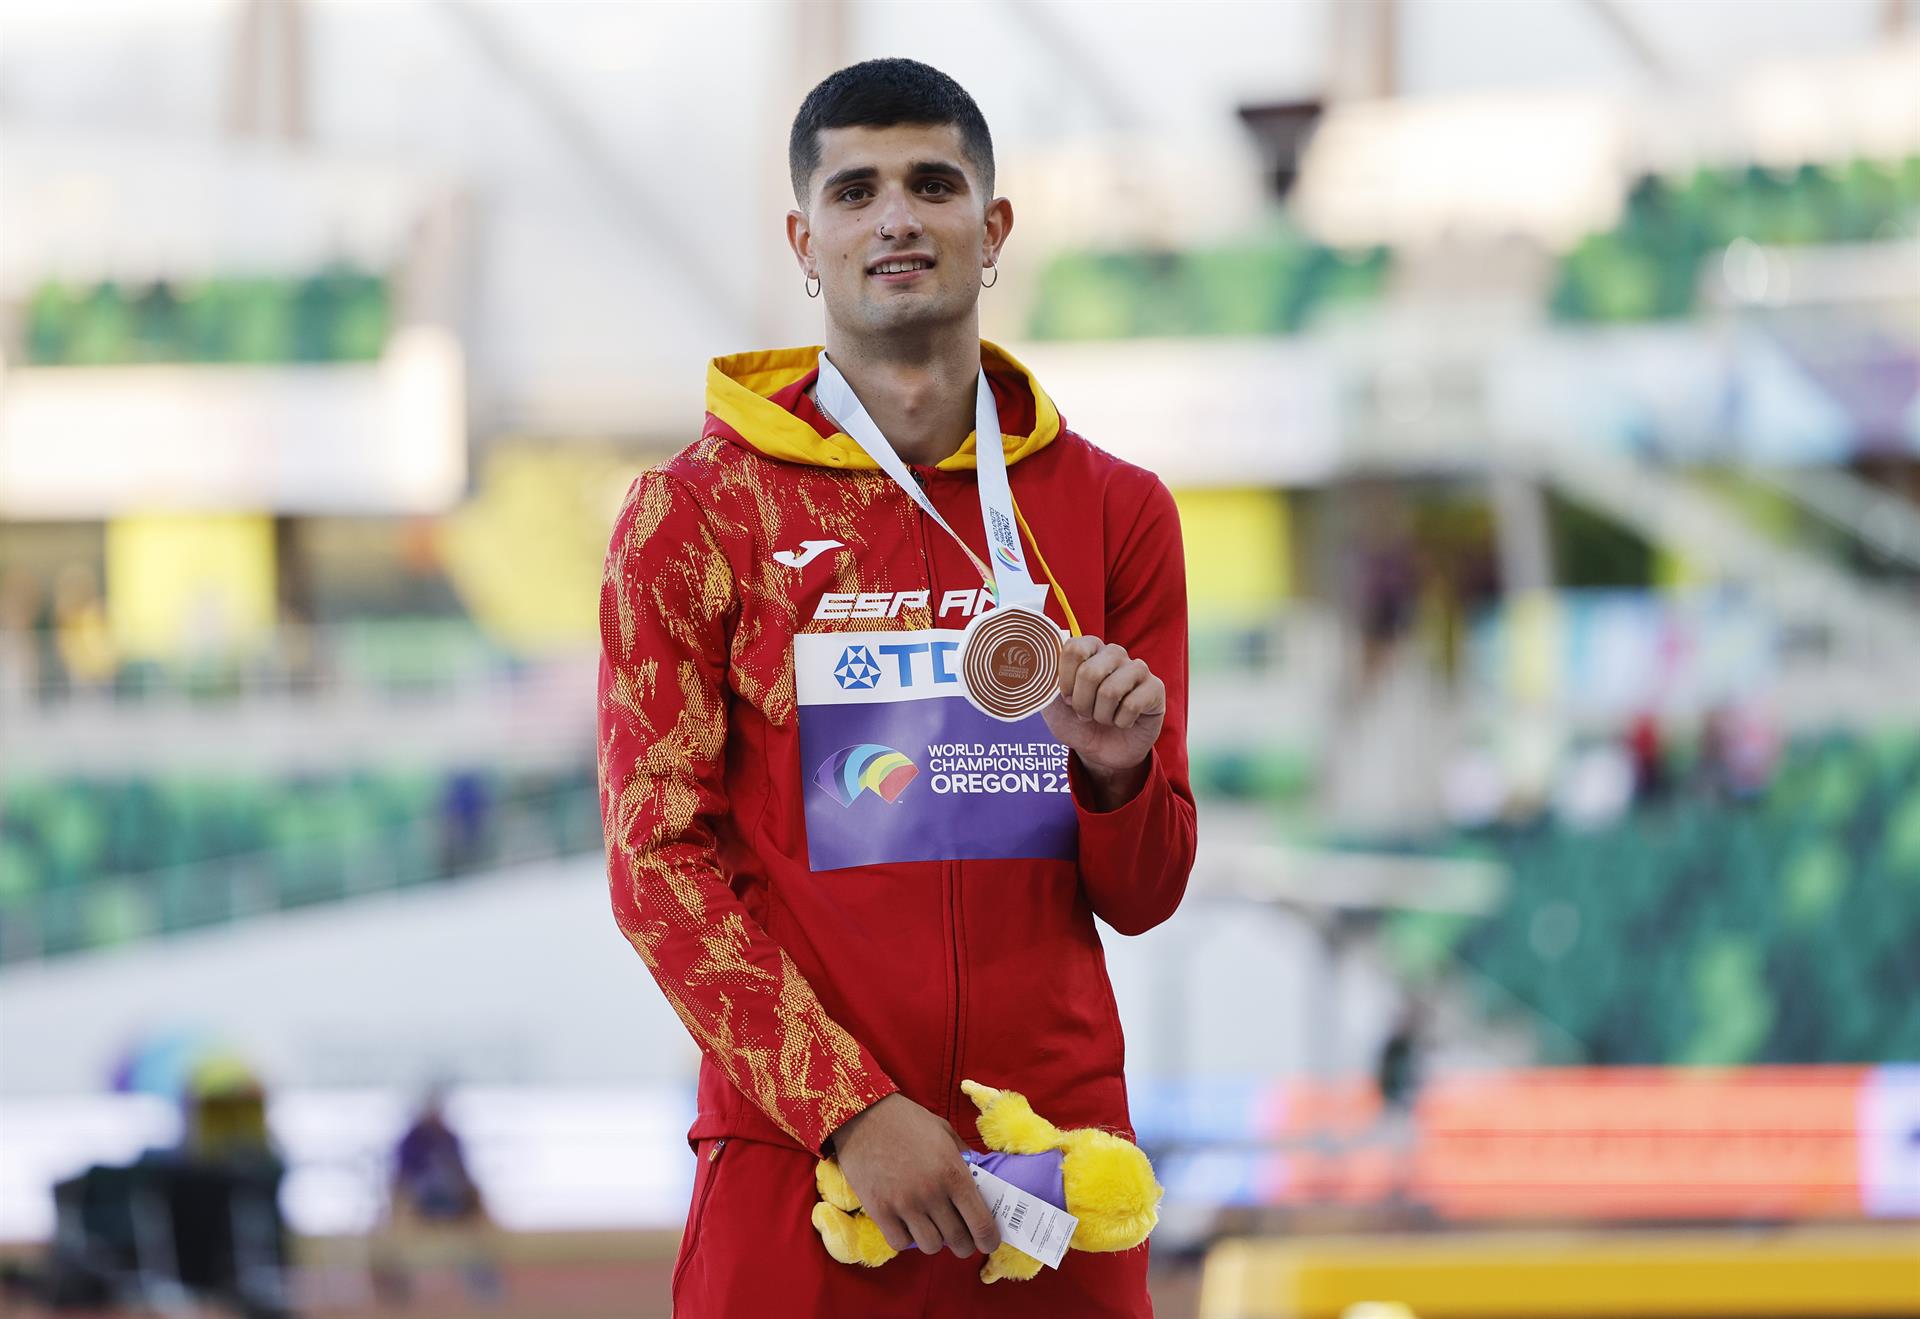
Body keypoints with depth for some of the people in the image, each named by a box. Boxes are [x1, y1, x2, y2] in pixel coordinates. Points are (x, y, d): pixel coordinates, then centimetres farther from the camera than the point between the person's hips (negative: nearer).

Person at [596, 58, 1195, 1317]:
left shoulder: (1113, 511, 9)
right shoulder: (694, 513, 2)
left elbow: (1141, 899, 11)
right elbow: (662, 862, -4)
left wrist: (1116, 771, -11)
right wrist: (852, 1111, -13)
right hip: (795, 1169, -2)